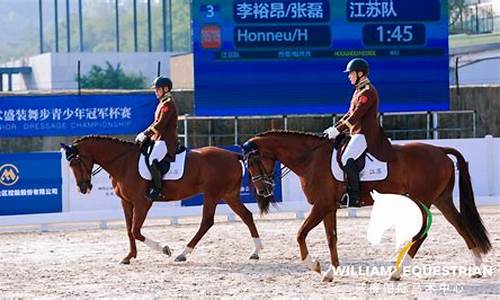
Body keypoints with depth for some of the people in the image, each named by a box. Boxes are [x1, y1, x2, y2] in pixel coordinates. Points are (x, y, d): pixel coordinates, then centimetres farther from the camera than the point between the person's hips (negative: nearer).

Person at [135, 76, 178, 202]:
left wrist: (146, 134, -14)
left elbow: (160, 125, -18)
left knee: (153, 161, -31)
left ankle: (157, 190, -27)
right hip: (159, 139, 11)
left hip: (166, 140, -11)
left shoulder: (168, 104, -11)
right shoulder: (162, 103, 21)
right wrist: (145, 134, 12)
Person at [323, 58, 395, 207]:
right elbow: (350, 114, 23)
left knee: (347, 158, -27)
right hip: (357, 133, 11)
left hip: (366, 133, -11)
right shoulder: (359, 90, 20)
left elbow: (356, 116, -19)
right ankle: (341, 191, 10)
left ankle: (354, 196, -27)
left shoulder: (367, 92, -13)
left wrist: (338, 130, -20)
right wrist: (335, 128, 12)